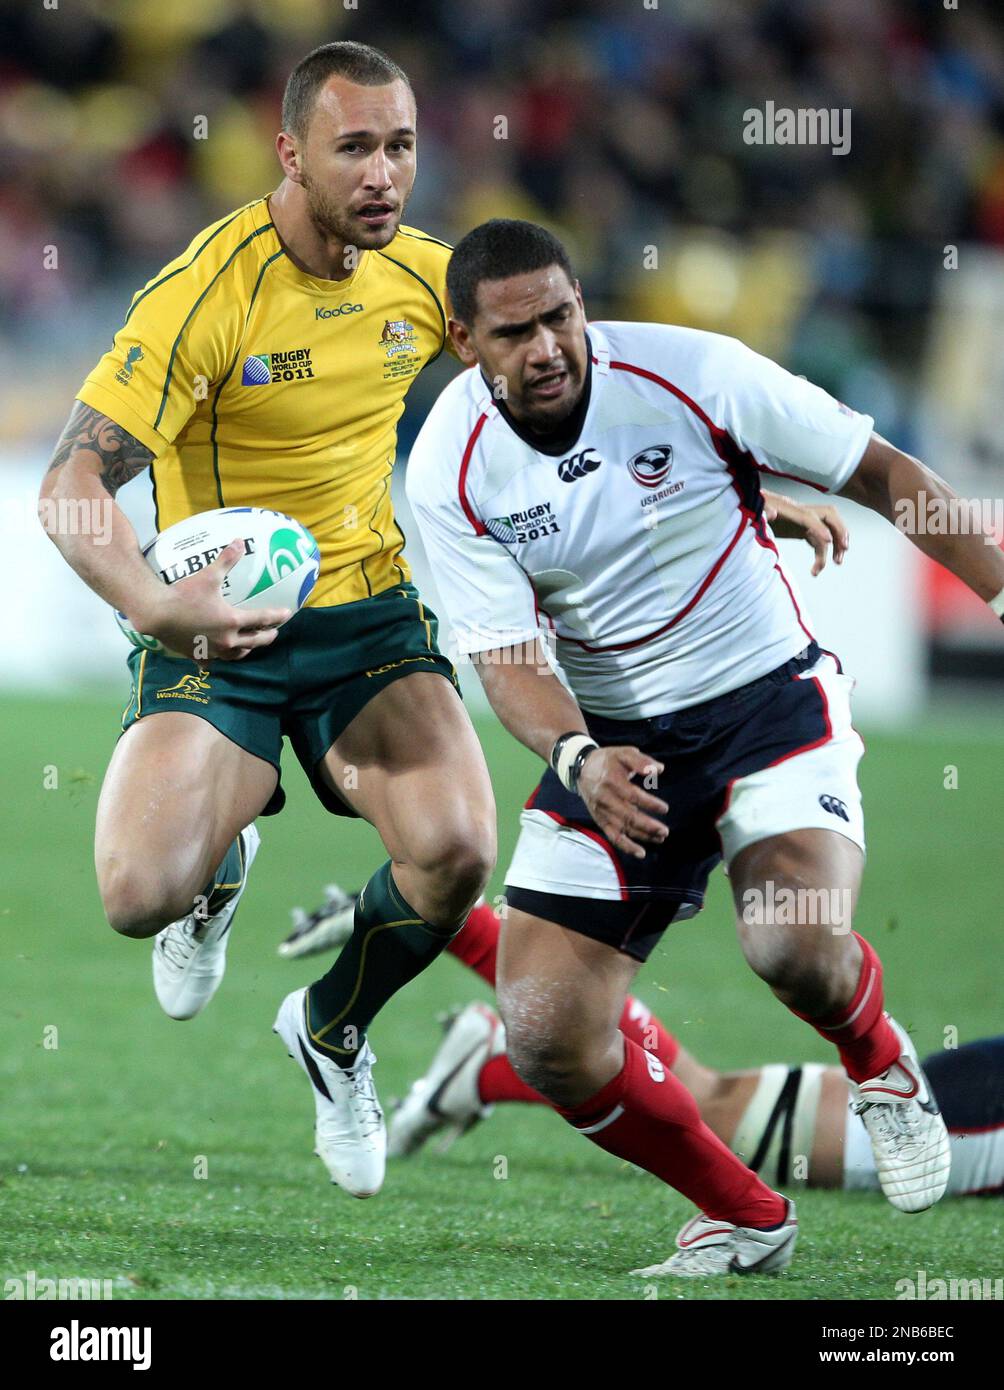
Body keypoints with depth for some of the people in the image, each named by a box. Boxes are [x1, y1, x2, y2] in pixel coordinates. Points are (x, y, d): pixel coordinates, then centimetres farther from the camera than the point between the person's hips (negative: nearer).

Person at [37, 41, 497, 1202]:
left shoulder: (423, 275, -3)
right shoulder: (206, 293, -19)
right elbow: (71, 486, -23)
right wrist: (155, 602, -42)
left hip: (371, 616, 3)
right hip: (220, 629, -3)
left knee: (455, 850, -24)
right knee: (141, 893, -22)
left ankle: (334, 1029, 11)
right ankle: (220, 868, 22)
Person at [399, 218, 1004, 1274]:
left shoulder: (691, 373, -16)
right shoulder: (451, 471, -10)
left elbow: (882, 475, -5)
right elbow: (504, 658, -10)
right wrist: (576, 759, -31)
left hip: (768, 700, -3)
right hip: (612, 744, 3)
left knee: (794, 941, -30)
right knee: (544, 1036, -10)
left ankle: (880, 1066, 7)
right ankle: (740, 1212, 14)